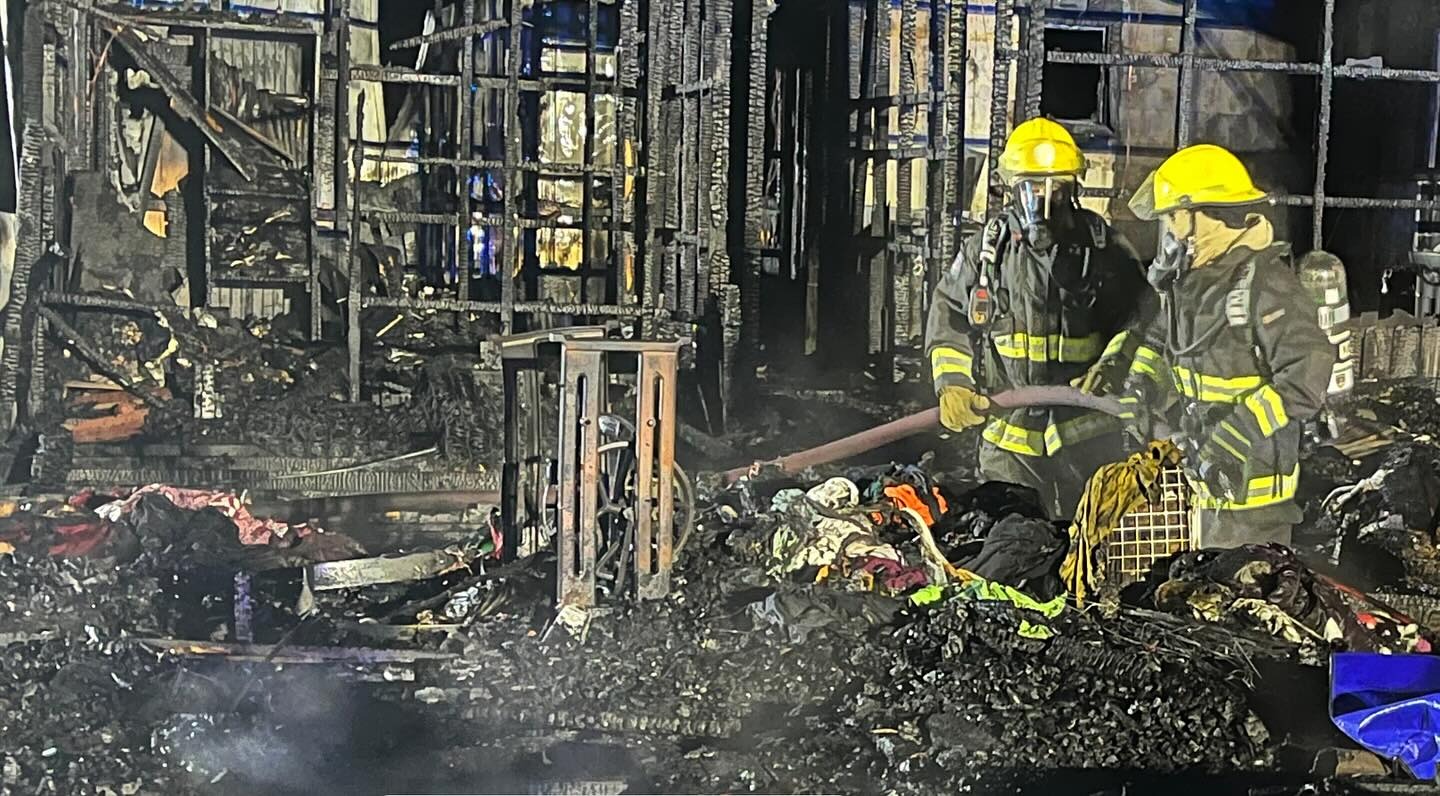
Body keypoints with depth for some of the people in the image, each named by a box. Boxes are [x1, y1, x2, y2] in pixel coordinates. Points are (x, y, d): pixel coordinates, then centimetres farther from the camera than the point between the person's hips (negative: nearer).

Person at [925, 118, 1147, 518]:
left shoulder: (1103, 247, 0)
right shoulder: (984, 249, 3)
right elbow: (948, 322, 10)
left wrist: (1111, 368, -11)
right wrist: (953, 385, -3)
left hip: (1087, 432, 0)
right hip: (1008, 434, 1)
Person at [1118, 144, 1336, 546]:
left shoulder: (1266, 284, -21)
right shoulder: (1190, 281, 7)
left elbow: (1306, 378, -27)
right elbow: (1159, 337, 26)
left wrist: (1236, 430, -29)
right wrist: (1139, 382, 8)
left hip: (1253, 479, -9)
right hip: (1210, 470, 9)